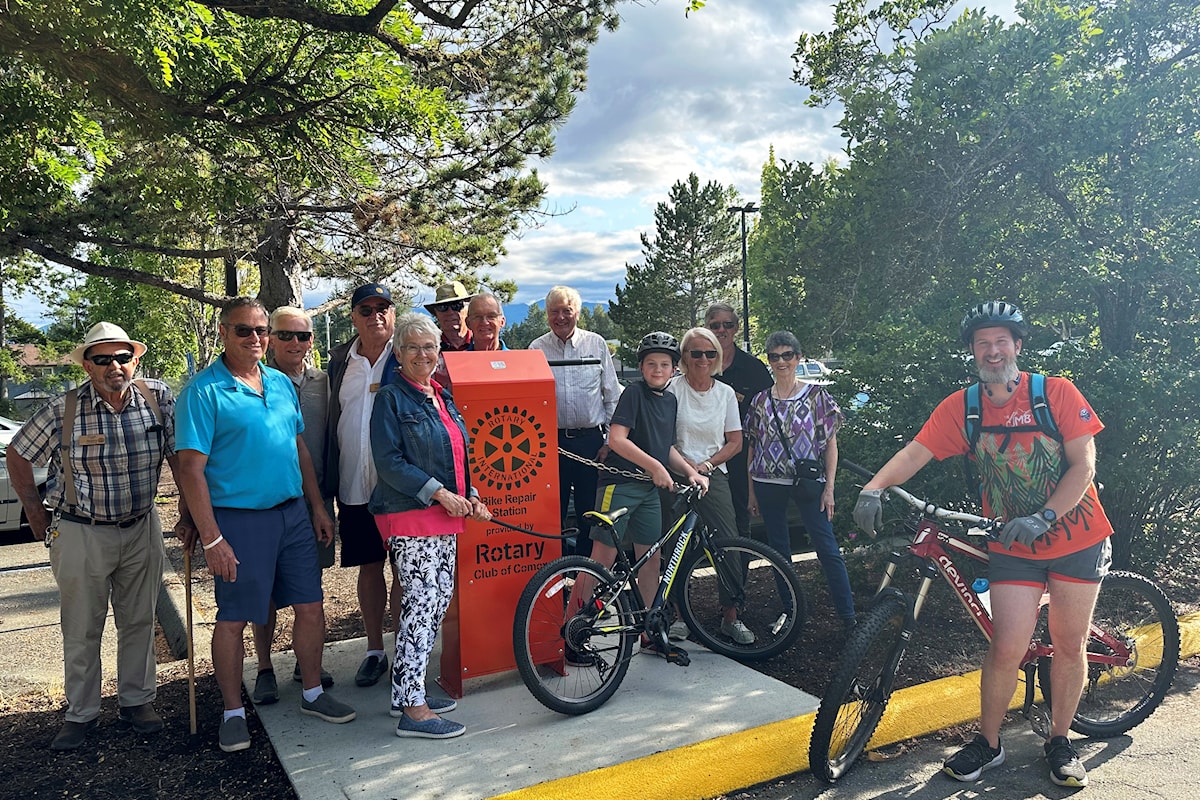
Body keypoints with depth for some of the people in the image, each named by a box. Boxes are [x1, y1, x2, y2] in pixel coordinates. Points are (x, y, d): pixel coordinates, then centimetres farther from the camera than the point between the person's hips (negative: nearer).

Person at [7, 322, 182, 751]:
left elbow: (177, 454, -2)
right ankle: (81, 713, 25)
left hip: (142, 530, 2)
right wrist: (34, 511, 4)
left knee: (139, 622, 14)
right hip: (80, 535, -1)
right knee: (81, 631, 10)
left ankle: (137, 700, 30)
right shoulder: (63, 410, -11)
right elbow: (18, 456, 2)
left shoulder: (158, 397, -8)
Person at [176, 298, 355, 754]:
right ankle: (233, 712, 21)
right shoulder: (204, 391, -9)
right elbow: (191, 467, -12)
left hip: (293, 513, 6)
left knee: (311, 607, 10)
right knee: (233, 618, 5)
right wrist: (211, 538, -16)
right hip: (239, 519, -6)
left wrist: (318, 507, 14)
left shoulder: (281, 383, 11)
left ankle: (313, 694, 26)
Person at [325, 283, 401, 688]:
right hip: (354, 486, 4)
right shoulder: (340, 360, 9)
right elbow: (331, 420, 14)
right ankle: (374, 650, 26)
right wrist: (330, 481, 9)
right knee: (368, 566, 13)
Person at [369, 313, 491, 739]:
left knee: (439, 599, 10)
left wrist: (470, 496, 10)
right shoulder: (392, 399, -7)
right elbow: (389, 462, -15)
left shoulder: (443, 397, 16)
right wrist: (439, 492, -18)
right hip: (409, 515, -8)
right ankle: (412, 708, -2)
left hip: (445, 517, 8)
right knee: (423, 600, -9)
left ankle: (406, 691, 22)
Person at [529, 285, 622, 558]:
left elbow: (612, 395, 6)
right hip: (552, 441, 0)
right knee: (553, 511, 4)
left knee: (591, 512, 6)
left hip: (592, 440, 0)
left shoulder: (597, 344, 5)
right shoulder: (537, 348, 5)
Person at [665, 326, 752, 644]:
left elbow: (735, 442, 8)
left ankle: (731, 617, 8)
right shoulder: (673, 388, -3)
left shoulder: (725, 393, 7)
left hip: (713, 475, 2)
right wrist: (686, 466, -15)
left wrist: (707, 464, -7)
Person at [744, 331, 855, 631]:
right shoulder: (760, 400, 6)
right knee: (779, 550, 10)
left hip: (808, 483, -3)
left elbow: (830, 443, 0)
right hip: (768, 485, 3)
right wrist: (752, 492, 7)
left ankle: (849, 617, 1)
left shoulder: (817, 396, 0)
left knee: (828, 549, -6)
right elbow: (752, 448, 10)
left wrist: (829, 487, -6)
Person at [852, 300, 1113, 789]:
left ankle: (1060, 742, 30)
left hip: (1077, 540, 0)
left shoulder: (1057, 393, -9)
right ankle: (987, 744, 14)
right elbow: (915, 452, -15)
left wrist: (1041, 518, -24)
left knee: (1069, 647, 9)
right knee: (1007, 649, -6)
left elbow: (1084, 465, -12)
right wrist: (874, 487, -34)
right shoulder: (961, 407, -5)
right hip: (1014, 546, 0)